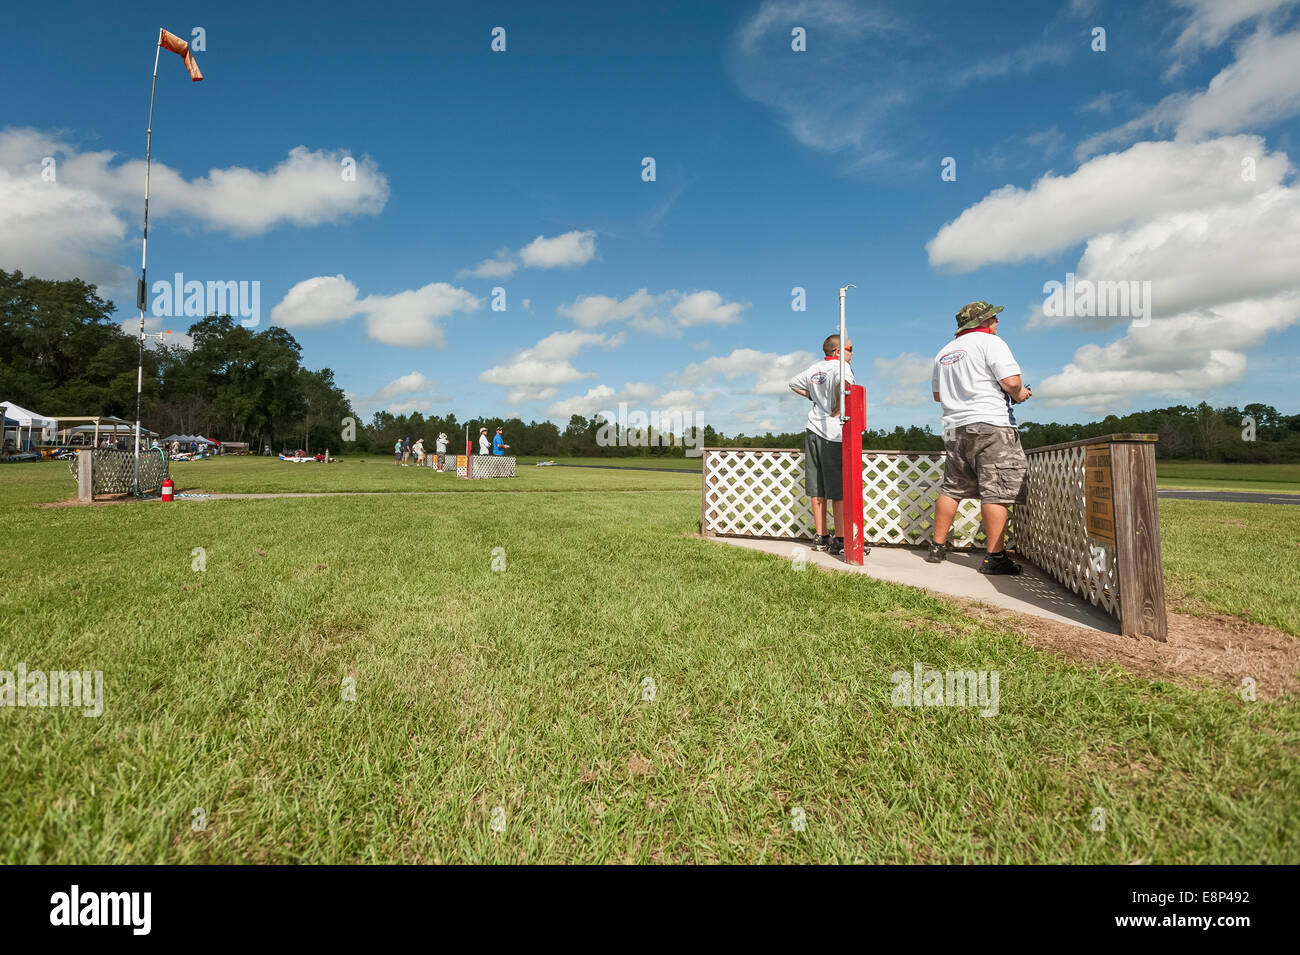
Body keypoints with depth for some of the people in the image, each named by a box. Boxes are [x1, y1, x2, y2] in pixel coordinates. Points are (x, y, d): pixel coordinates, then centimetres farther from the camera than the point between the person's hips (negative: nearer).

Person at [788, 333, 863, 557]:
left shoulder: (815, 367, 13)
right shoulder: (840, 366, -8)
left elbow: (794, 383, 27)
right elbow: (844, 382, -31)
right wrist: (838, 408, -18)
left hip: (813, 431, 8)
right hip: (833, 433, -8)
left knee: (818, 488, 9)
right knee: (840, 489, -2)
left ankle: (821, 538, 16)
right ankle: (840, 540, 0)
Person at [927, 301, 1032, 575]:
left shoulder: (944, 352, 19)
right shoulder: (990, 342, -3)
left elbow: (937, 394, 24)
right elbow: (1011, 381, -13)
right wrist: (1019, 393, 6)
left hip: (955, 427, 8)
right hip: (990, 424, -7)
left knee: (951, 489, 13)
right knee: (996, 491, -7)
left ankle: (937, 547, 17)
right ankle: (995, 557, -8)